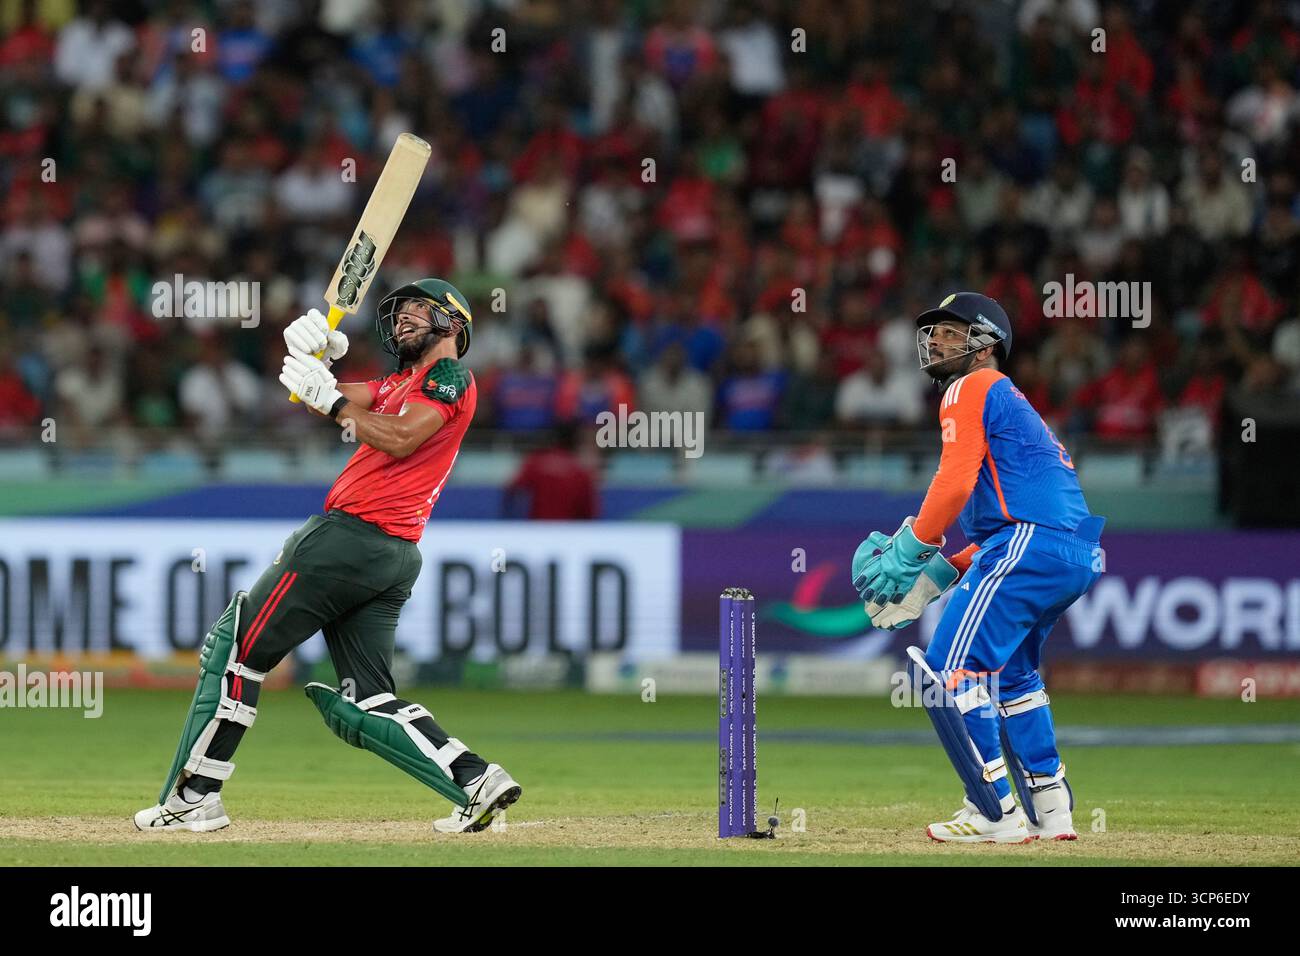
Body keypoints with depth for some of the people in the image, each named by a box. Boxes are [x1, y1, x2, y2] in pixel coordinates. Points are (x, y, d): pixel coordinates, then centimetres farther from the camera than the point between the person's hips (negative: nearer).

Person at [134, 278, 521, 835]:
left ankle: (193, 797, -3)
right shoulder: (400, 386, 27)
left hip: (348, 537, -10)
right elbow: (318, 393, 21)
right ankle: (476, 782, -8)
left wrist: (332, 401, -12)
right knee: (366, 703, 5)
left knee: (235, 646, -3)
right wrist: (315, 355, 1)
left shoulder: (451, 376, -2)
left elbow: (400, 437, -18)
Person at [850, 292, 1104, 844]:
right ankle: (1050, 808, 29)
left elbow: (955, 485, -12)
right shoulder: (1009, 402, 30)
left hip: (1030, 545, -10)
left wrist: (907, 552, -4)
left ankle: (996, 814, -14)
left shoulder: (972, 389, 1)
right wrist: (928, 583, 21)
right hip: (1076, 558, 10)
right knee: (1008, 674, 28)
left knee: (947, 672, -11)